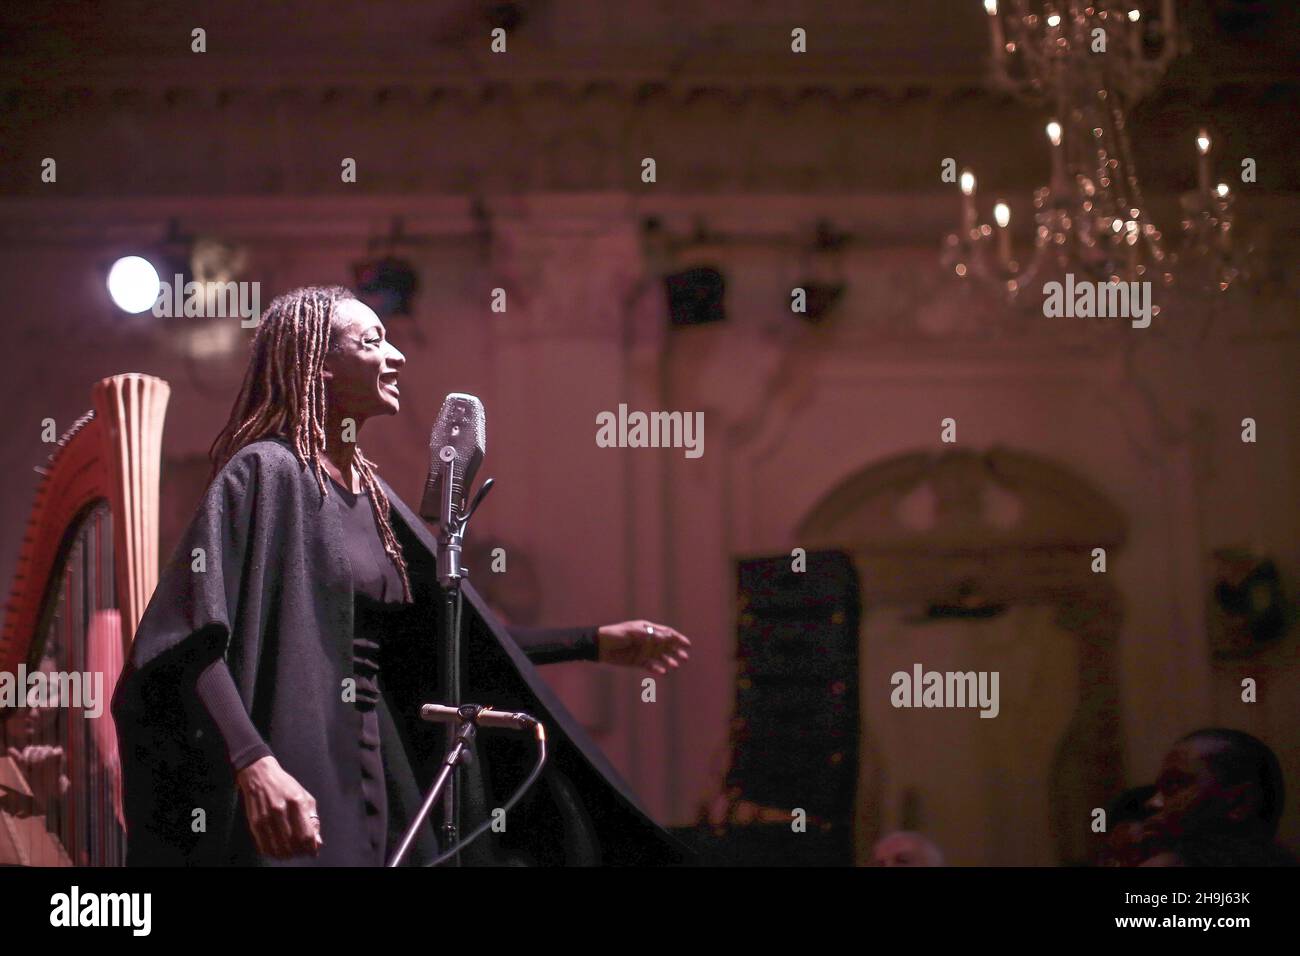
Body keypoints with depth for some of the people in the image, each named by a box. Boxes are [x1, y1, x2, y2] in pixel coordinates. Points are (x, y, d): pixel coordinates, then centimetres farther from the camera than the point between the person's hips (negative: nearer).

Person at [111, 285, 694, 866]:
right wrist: (254, 763, -38)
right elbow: (195, 641, -22)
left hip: (374, 771, 8)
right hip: (293, 778, -8)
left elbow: (449, 629, 25)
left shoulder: (371, 492, 15)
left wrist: (595, 643, 26)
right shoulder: (265, 471, -10)